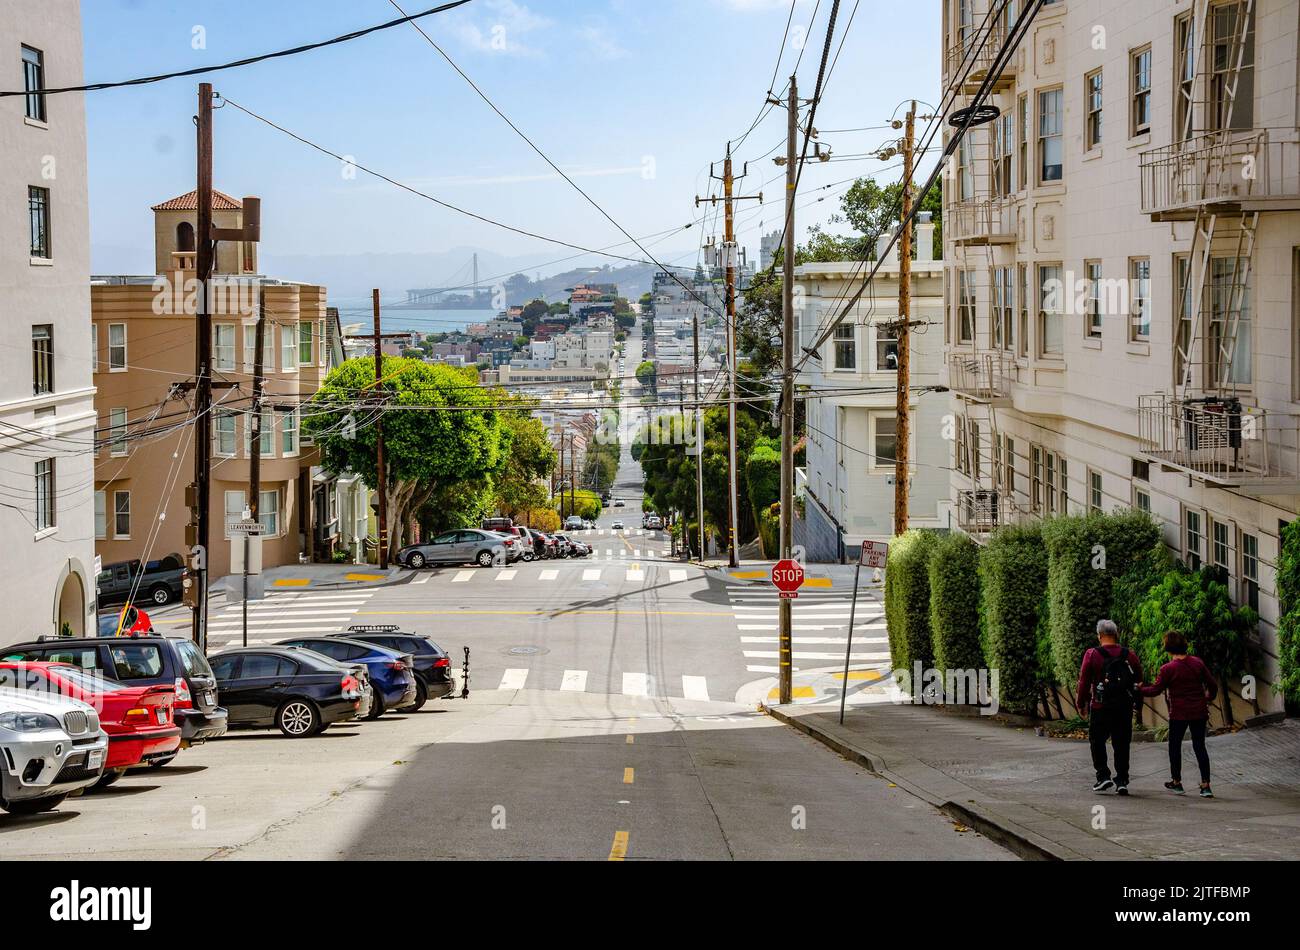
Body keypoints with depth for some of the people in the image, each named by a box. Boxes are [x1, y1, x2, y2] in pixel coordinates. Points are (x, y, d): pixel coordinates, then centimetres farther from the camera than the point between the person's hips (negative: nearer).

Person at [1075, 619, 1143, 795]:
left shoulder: (1092, 655, -7)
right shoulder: (1130, 655, 3)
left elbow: (1084, 682, -5)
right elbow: (1139, 682, 9)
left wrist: (1081, 704, 6)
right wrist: (1138, 705, 19)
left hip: (1100, 708, -3)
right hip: (1125, 708, 3)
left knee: (1097, 741, 11)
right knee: (1122, 744, 10)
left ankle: (1103, 776, 0)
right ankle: (1122, 781, 8)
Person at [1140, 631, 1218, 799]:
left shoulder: (1168, 669, -13)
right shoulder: (1197, 663, -1)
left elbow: (1155, 690, -8)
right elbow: (1212, 685, 4)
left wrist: (1139, 690, 7)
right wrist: (1208, 699, 22)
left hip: (1179, 714, -4)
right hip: (1199, 712, 4)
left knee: (1175, 746, 14)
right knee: (1199, 747, 7)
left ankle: (1176, 782, 21)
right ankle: (1205, 785, 0)